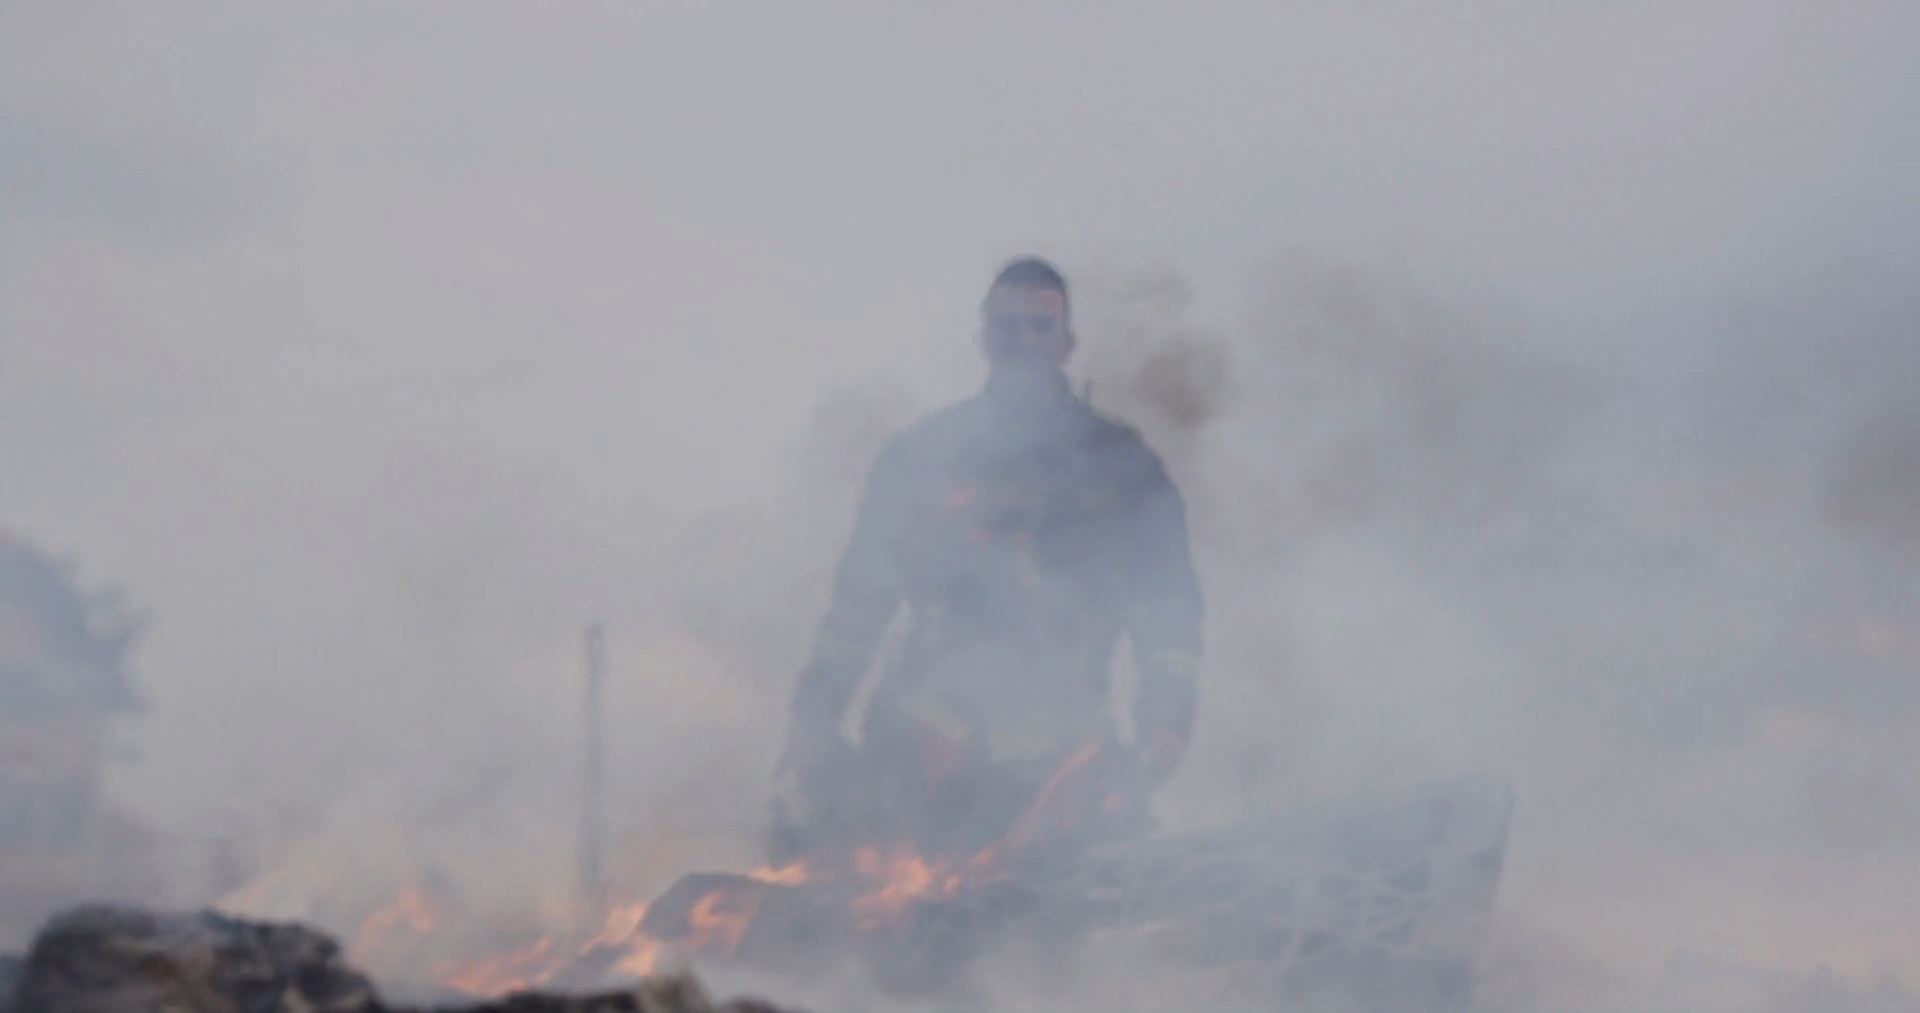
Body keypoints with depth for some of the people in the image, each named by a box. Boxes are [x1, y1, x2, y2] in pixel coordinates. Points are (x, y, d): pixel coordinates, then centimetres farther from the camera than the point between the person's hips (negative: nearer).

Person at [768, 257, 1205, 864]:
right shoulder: (920, 455, 11)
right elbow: (857, 601, 11)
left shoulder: (1117, 462, 10)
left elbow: (1169, 608, 7)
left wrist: (1162, 729, -8)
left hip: (1060, 769, 0)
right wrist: (814, 719, 3)